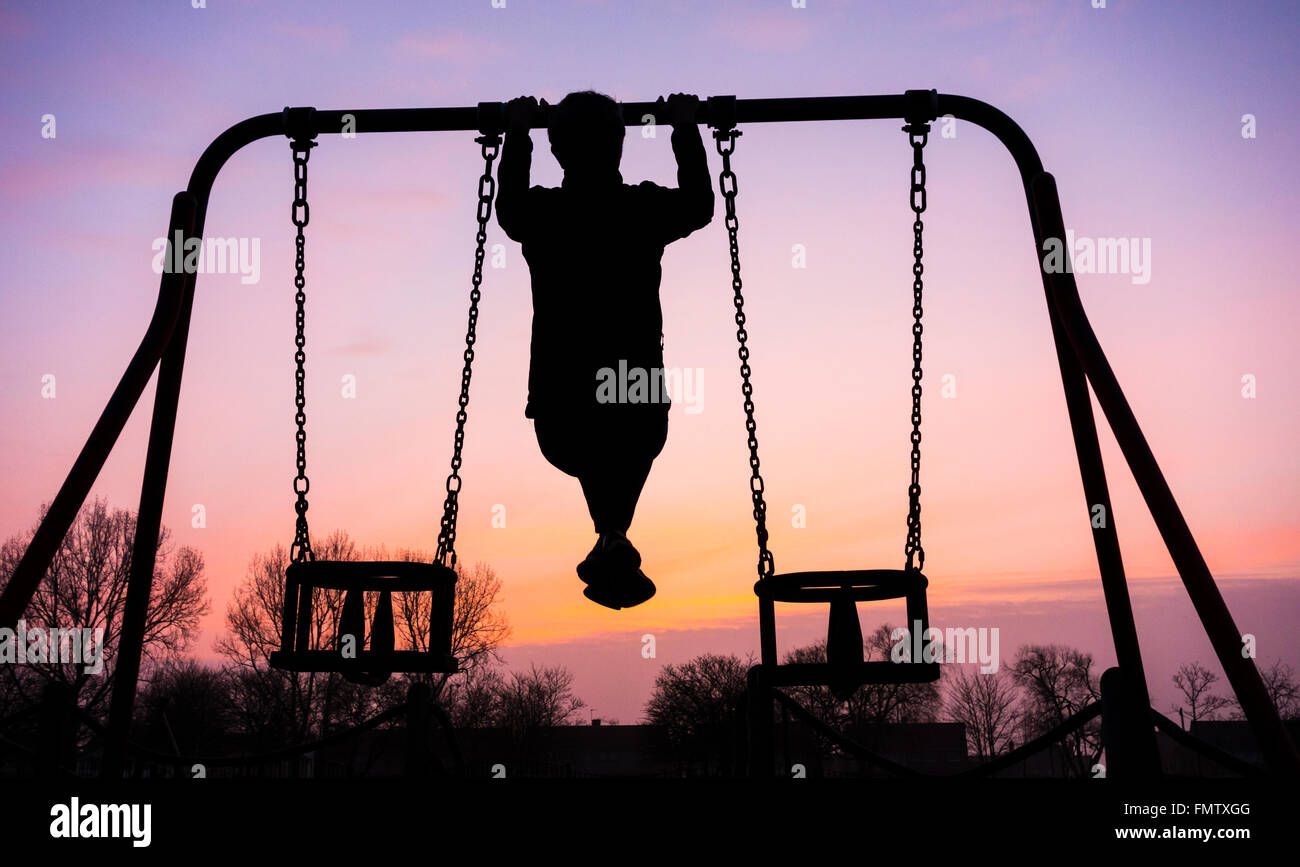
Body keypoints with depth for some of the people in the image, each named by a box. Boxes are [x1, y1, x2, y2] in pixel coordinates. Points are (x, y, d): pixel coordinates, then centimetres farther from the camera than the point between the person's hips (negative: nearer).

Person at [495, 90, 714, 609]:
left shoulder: (539, 215, -2)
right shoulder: (647, 209, -5)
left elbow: (507, 206, 25)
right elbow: (700, 203, 20)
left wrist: (517, 133, 38)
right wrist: (685, 128, 33)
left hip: (557, 419, 1)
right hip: (639, 413, -1)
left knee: (588, 454, 37)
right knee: (633, 450, 35)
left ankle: (611, 538, 25)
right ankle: (613, 538, 15)